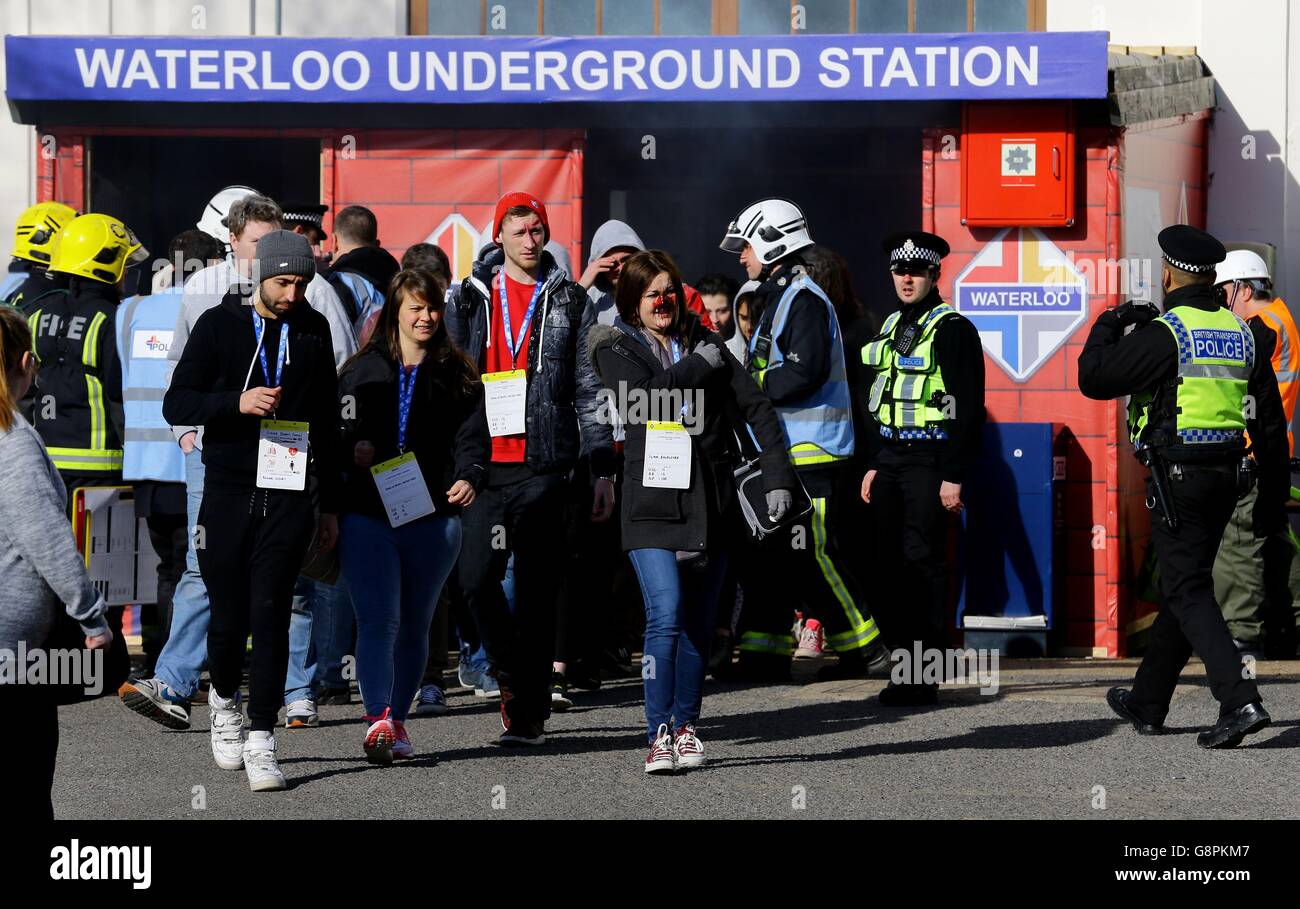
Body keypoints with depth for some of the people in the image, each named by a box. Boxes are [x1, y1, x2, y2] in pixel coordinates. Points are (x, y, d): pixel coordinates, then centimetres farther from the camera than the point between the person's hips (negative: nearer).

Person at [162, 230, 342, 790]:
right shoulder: (219, 325, 2)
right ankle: (225, 698, 33)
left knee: (270, 614, -7)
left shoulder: (313, 330, 10)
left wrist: (330, 504, 14)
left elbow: (326, 421, 15)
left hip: (288, 497, 1)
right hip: (227, 493, -1)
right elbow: (176, 404, -2)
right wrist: (236, 402, -20)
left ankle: (260, 742, -4)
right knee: (228, 614, 2)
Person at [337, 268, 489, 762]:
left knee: (415, 624, 10)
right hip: (368, 514, -2)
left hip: (434, 517, 2)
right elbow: (338, 431, 11)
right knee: (378, 620, -14)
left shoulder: (457, 376, 10)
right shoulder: (361, 370, 10)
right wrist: (351, 451, -11)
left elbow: (472, 434, 1)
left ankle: (397, 721, 21)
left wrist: (469, 476, -18)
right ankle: (378, 719, -22)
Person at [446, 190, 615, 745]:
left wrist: (603, 469, 2)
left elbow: (589, 391, 7)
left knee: (537, 590, 2)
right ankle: (513, 675, 16)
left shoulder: (569, 302, 9)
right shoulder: (468, 299, 11)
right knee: (476, 577, -9)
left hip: (543, 465, -1)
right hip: (482, 464, 1)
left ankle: (529, 711, 8)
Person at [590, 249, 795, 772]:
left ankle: (686, 725, 22)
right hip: (653, 506, -3)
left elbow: (757, 409, 8)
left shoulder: (706, 345, 13)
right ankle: (660, 734, -14)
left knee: (699, 626, 9)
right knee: (666, 617, -17)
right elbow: (641, 397, -16)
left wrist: (777, 477, -1)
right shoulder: (616, 350, 5)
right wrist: (698, 367, -6)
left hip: (710, 504, 3)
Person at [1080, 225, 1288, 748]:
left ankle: (1240, 701, -20)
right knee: (1181, 586, 16)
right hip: (1227, 477, 7)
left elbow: (1093, 379, -11)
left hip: (1176, 477, -7)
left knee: (1188, 592, -6)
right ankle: (1148, 705, 27)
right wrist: (1274, 484, 20)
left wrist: (1108, 325, 5)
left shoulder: (1162, 335, -13)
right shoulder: (1243, 334, 9)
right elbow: (1270, 416, 13)